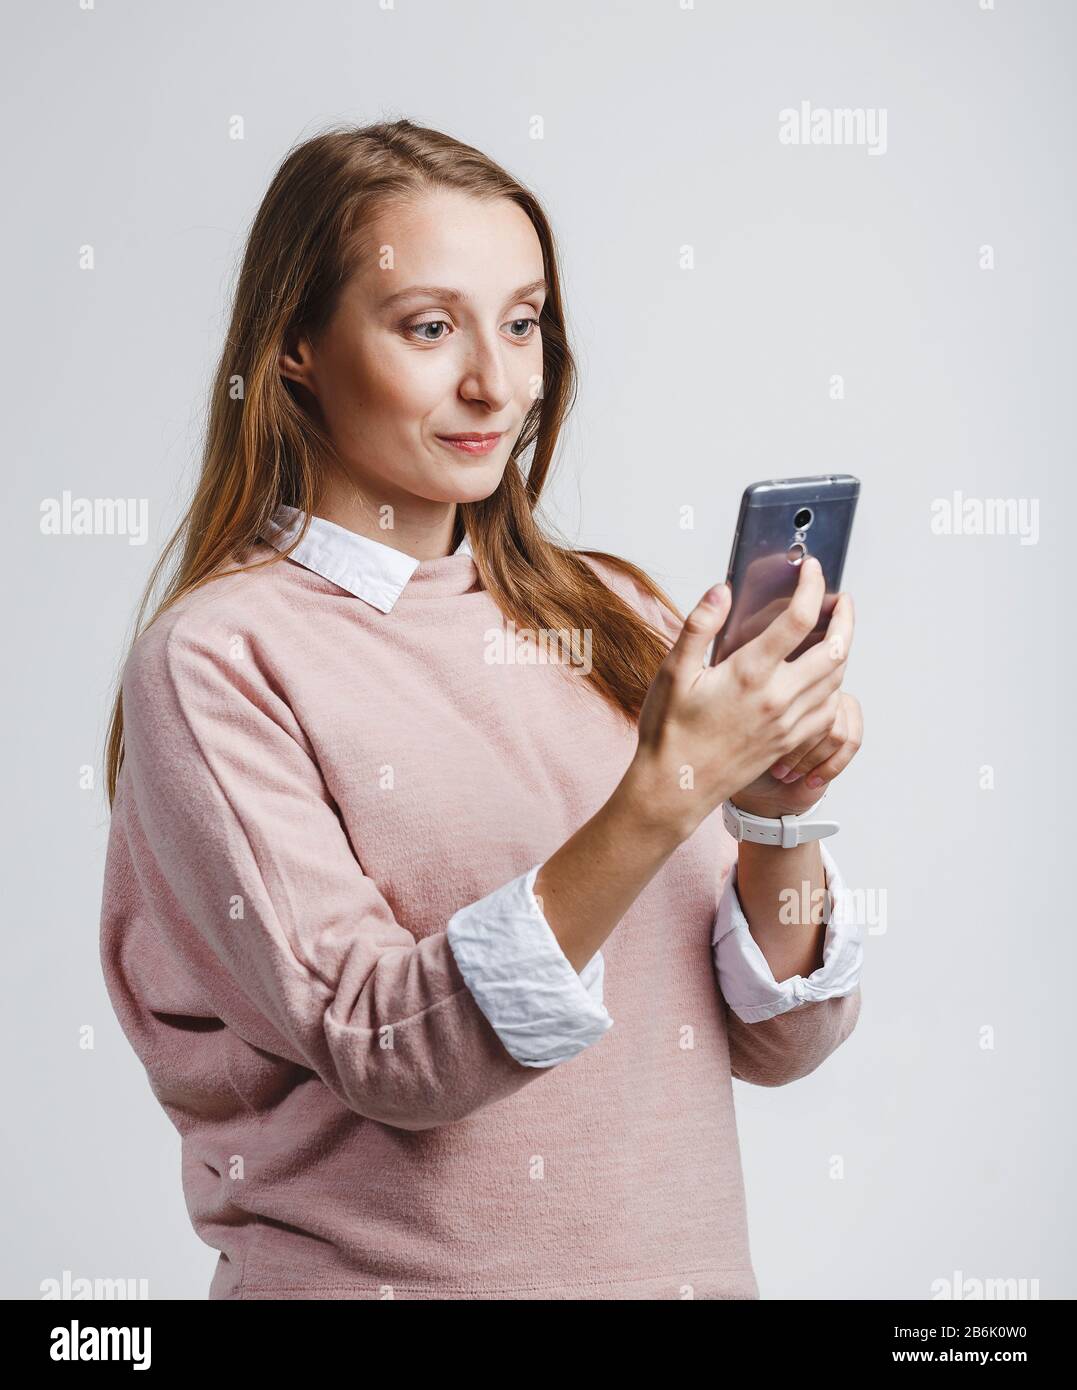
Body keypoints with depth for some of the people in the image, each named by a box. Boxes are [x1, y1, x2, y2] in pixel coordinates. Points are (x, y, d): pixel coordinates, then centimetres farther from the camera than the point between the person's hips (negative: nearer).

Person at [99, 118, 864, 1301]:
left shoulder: (615, 616, 5)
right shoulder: (214, 661, -7)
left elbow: (780, 1042, 4)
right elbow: (386, 1051, -15)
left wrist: (780, 822, -13)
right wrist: (660, 798, -23)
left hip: (684, 1258, 3)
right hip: (391, 1269, -3)